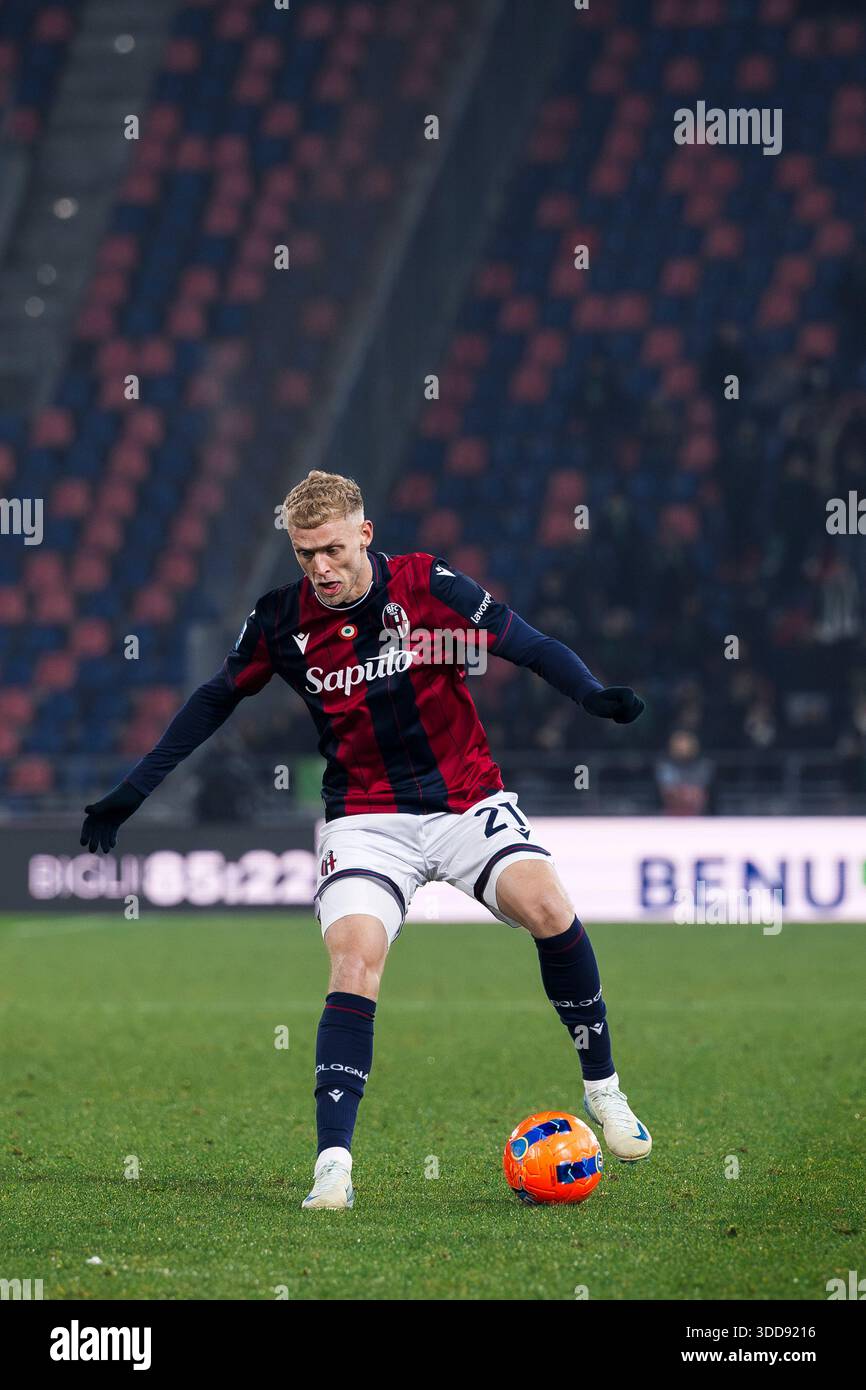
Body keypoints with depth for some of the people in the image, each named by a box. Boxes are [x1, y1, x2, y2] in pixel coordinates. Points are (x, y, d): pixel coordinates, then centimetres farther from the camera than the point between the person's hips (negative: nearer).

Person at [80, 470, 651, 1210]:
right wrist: (130, 794, 12)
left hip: (467, 799, -1)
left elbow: (530, 645, -9)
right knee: (355, 957, -22)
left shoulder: (428, 585, -11)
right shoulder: (281, 620, -4)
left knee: (547, 905, -24)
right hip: (367, 815, 1)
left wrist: (595, 695, -29)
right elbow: (216, 700, 12)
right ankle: (334, 1164, -22)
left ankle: (603, 1090, -3)